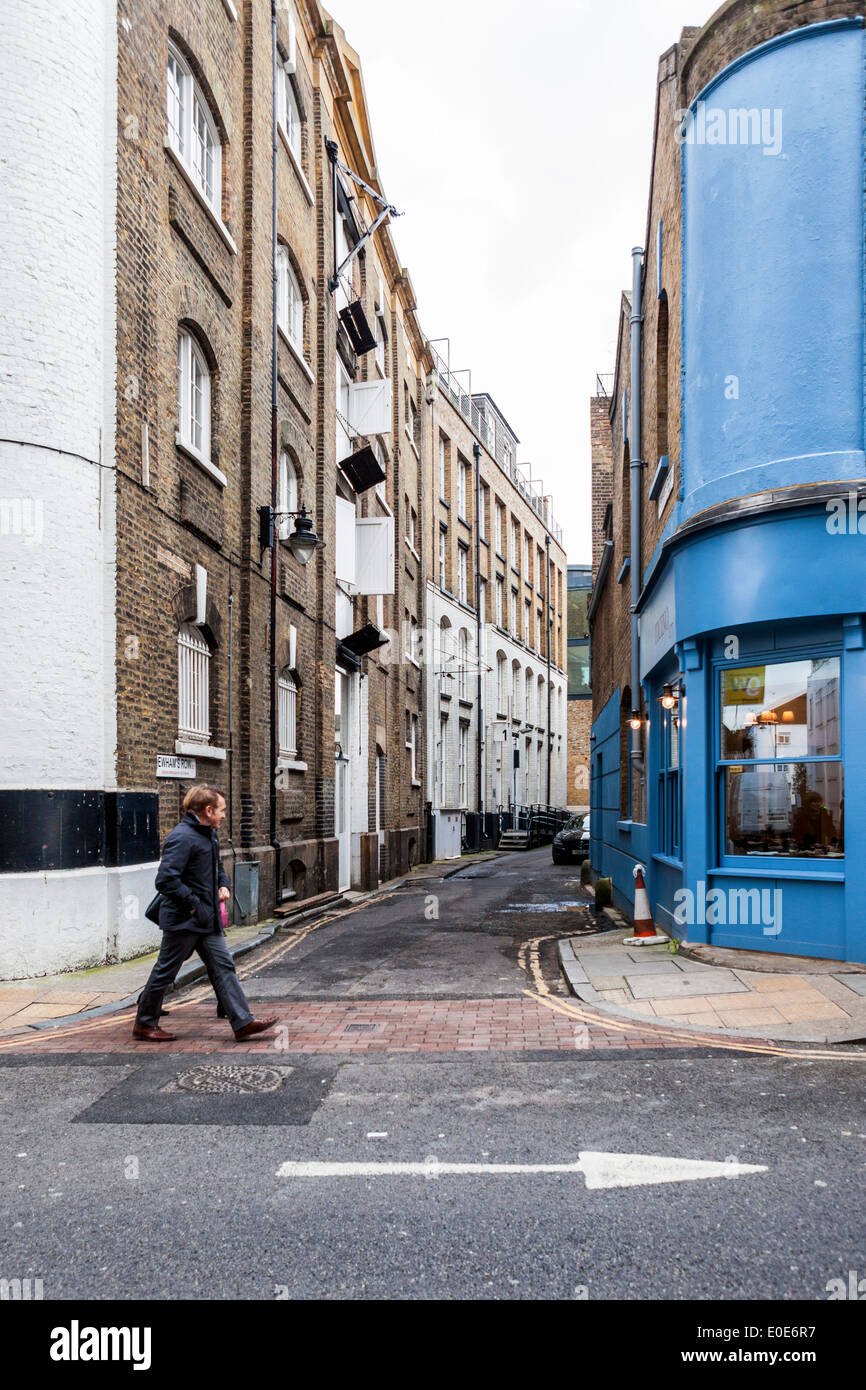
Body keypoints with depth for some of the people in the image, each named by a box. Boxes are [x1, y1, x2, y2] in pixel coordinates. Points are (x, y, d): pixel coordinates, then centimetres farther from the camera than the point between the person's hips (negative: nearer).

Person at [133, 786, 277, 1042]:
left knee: (223, 966, 5)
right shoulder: (182, 837, -20)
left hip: (207, 919, 9)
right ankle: (144, 1024, 22)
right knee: (165, 972, 5)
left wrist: (223, 885, 10)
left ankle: (243, 1022, 6)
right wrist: (193, 904, -20)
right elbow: (166, 880, -27)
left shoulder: (210, 835, 12)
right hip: (183, 920, -9)